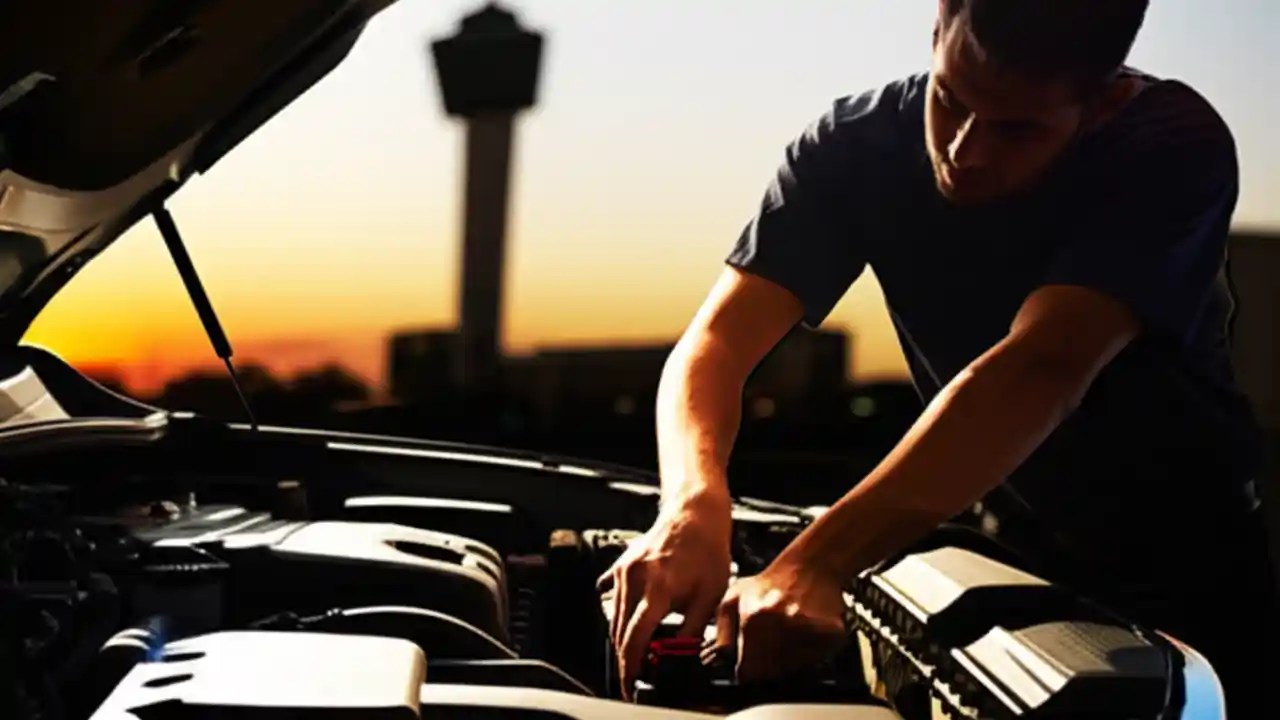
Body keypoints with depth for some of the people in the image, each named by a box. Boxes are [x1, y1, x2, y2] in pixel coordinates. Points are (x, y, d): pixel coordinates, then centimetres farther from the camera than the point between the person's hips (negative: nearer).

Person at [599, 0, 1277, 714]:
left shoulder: (1176, 146, -30)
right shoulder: (861, 143, -19)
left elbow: (1040, 369, -44)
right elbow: (717, 340, -26)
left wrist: (812, 564, -54)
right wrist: (694, 506, -49)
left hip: (1184, 564, -2)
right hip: (1017, 548, 3)